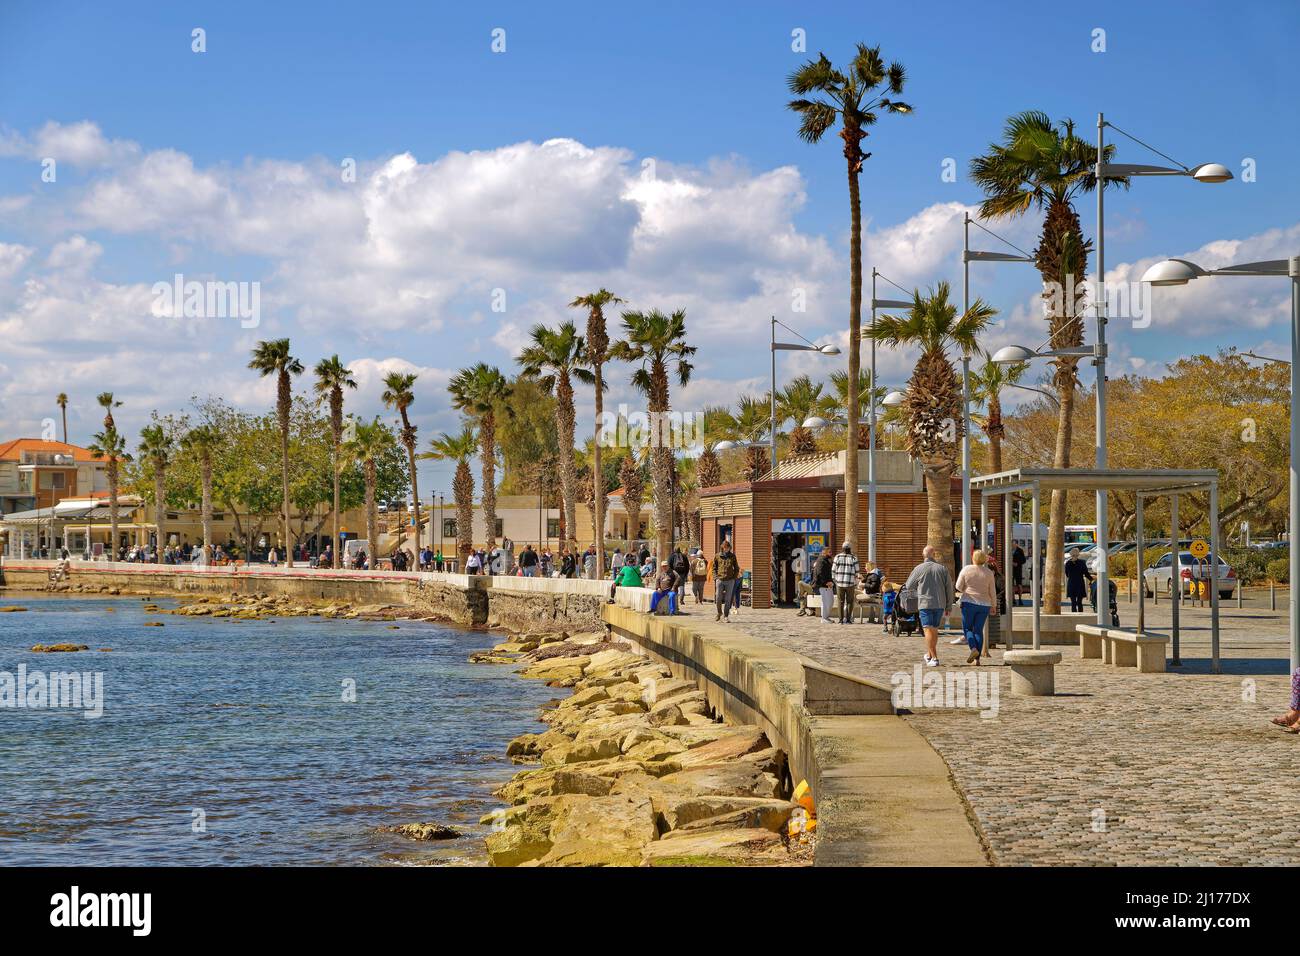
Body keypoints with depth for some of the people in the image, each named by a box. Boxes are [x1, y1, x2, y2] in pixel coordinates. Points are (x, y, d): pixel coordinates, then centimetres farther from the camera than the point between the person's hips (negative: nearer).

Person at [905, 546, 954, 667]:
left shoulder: (919, 569, -4)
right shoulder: (942, 569, 4)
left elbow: (909, 586, 7)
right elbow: (949, 588, 6)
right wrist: (948, 605, 14)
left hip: (925, 603, -4)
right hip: (940, 604, 4)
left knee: (928, 630, -6)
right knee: (934, 629, 18)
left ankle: (934, 658, -15)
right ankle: (929, 654, 29)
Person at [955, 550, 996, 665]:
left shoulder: (966, 570, -5)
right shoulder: (988, 572, 1)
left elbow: (958, 587, -2)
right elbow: (992, 591, 4)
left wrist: (961, 593, 19)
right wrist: (993, 606, 14)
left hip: (969, 603, -2)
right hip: (984, 604, 2)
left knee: (967, 628, 8)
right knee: (978, 630, 7)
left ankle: (973, 648, -18)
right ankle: (977, 659, 1)